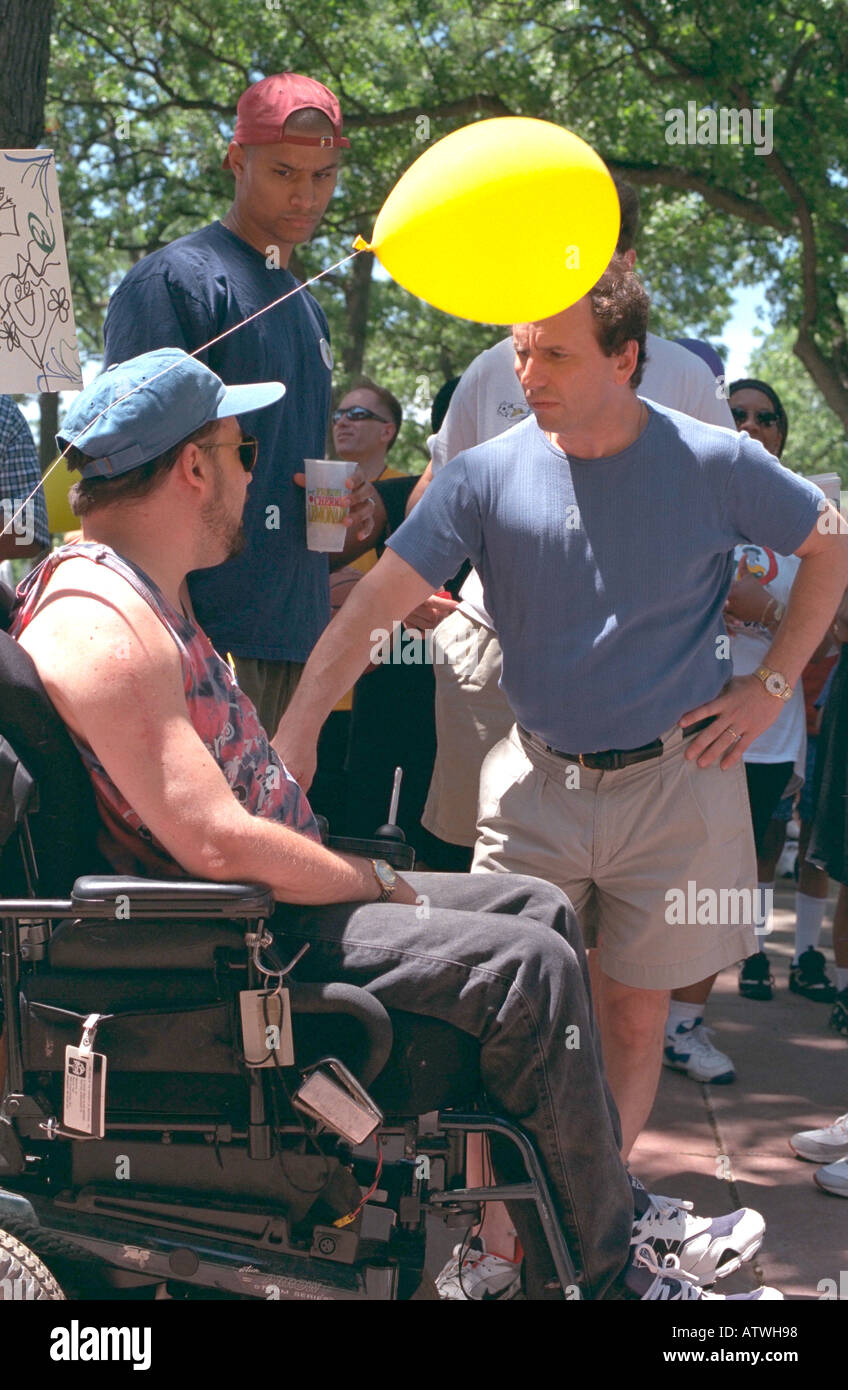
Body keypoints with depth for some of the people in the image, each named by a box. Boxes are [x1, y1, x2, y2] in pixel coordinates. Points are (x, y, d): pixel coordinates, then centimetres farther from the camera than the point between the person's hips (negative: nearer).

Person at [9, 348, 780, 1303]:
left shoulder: (141, 592, 13)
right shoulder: (101, 627, -22)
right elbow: (217, 843, -28)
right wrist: (371, 882, -13)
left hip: (269, 894, 11)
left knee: (538, 910, 10)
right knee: (526, 966, -18)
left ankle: (615, 1213, 15)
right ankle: (607, 1269, -2)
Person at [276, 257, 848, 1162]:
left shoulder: (714, 465, -6)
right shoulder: (488, 474, -6)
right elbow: (377, 602, -11)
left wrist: (771, 686, 1)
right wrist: (296, 730, -22)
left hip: (672, 781, -1)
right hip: (536, 780, 1)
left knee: (635, 1015, 7)